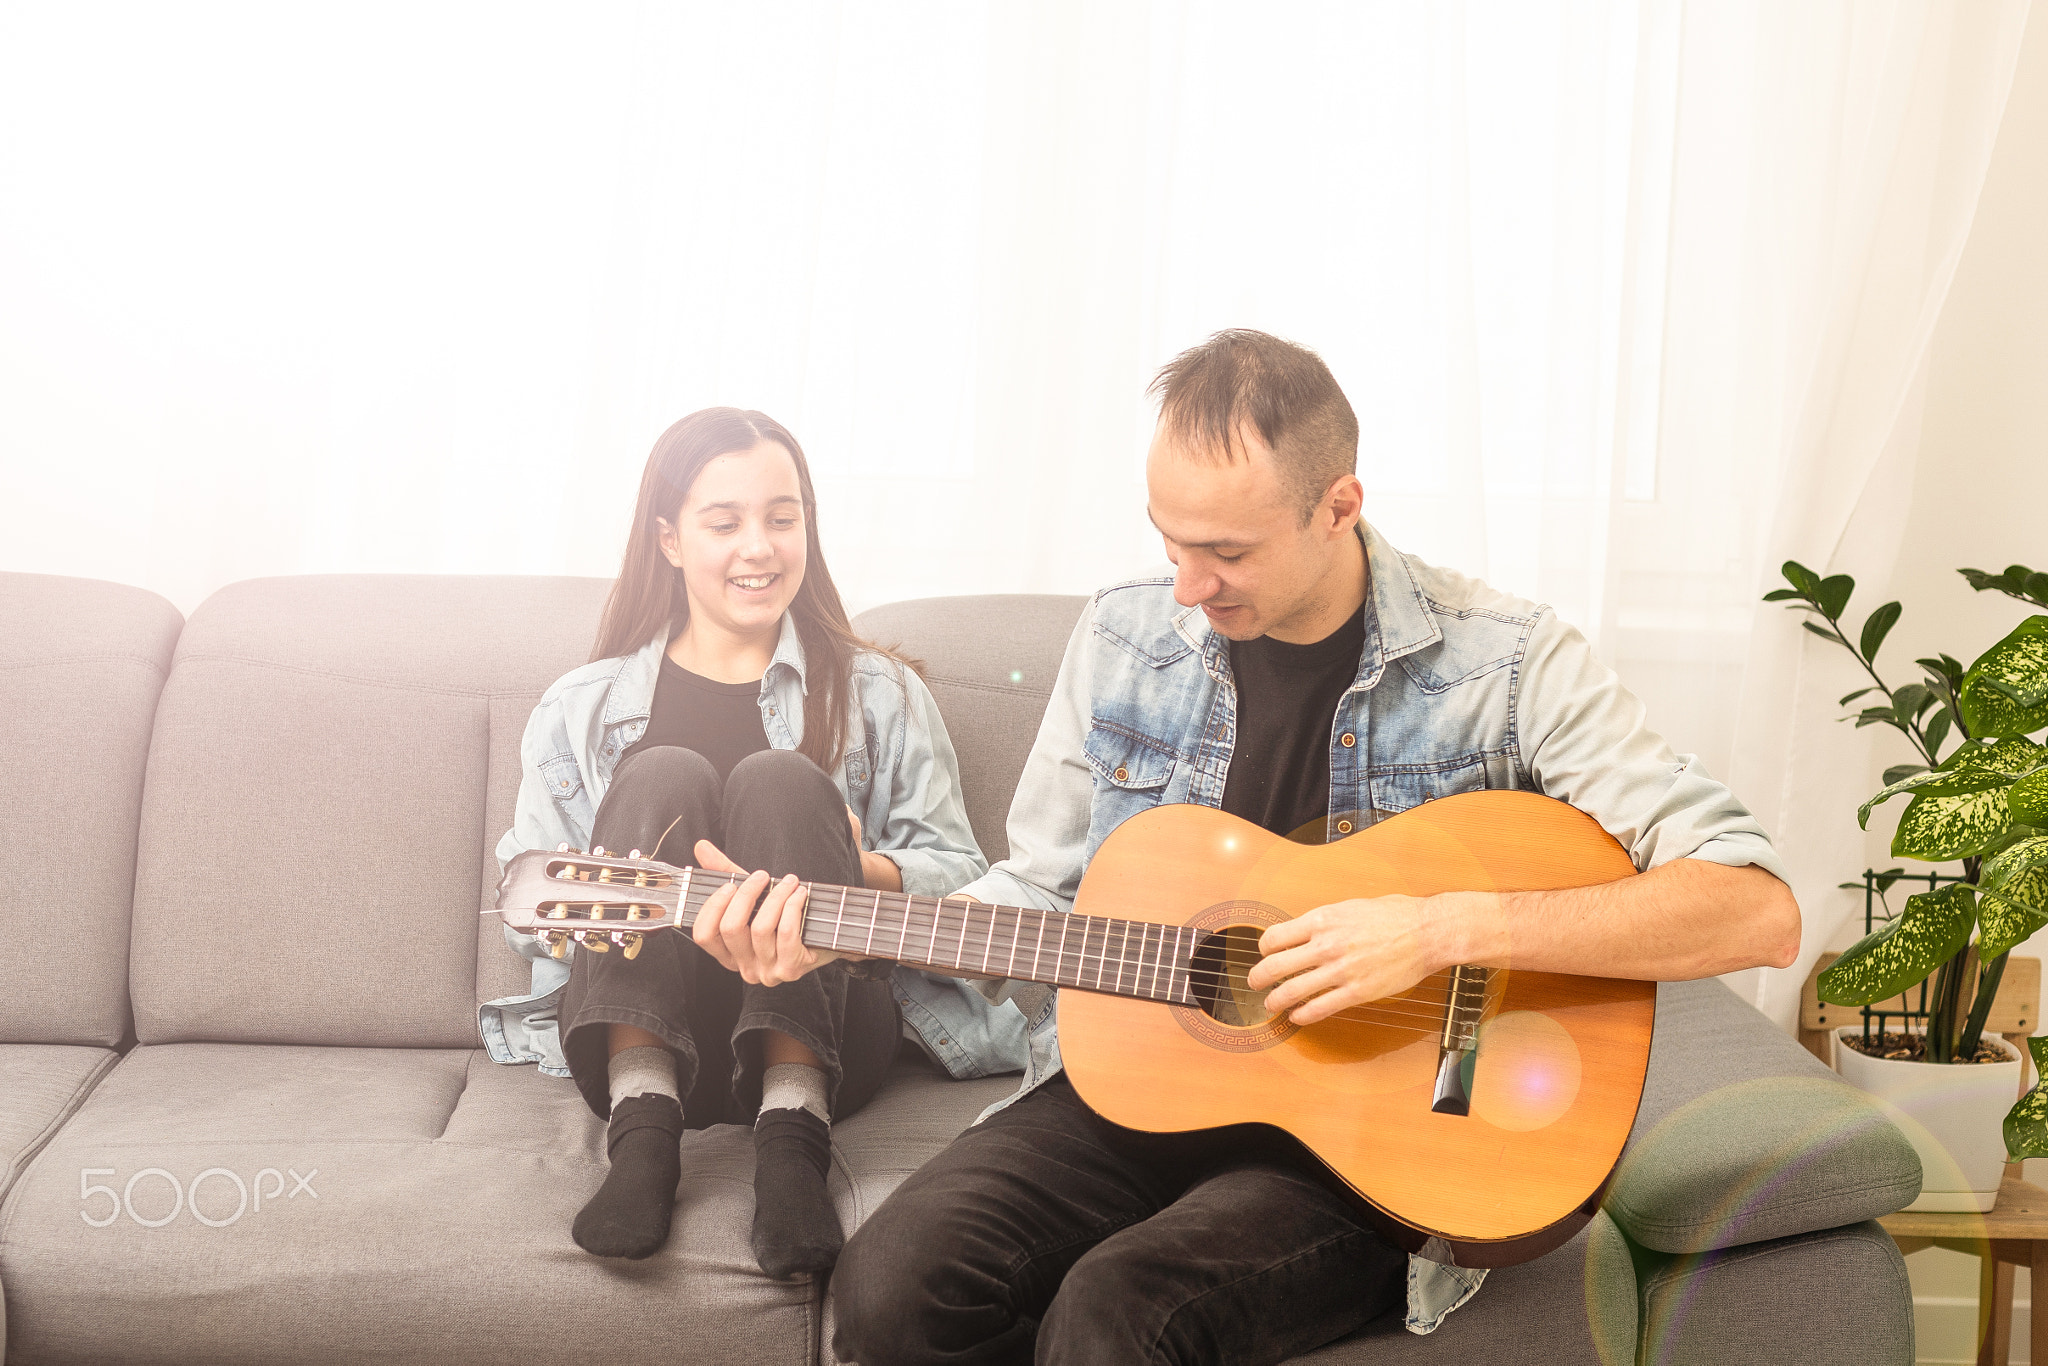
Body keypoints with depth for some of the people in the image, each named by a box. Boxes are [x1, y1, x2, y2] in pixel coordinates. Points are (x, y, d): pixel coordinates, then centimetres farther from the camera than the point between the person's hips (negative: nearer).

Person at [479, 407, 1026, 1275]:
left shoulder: (879, 695, 19)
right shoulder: (581, 708, 19)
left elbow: (959, 876, 9)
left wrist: (861, 874, -15)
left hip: (823, 1028, 0)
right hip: (640, 1032, 0)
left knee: (780, 778, -21)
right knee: (665, 776, -20)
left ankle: (792, 1135, -35)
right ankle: (642, 1131, -34)